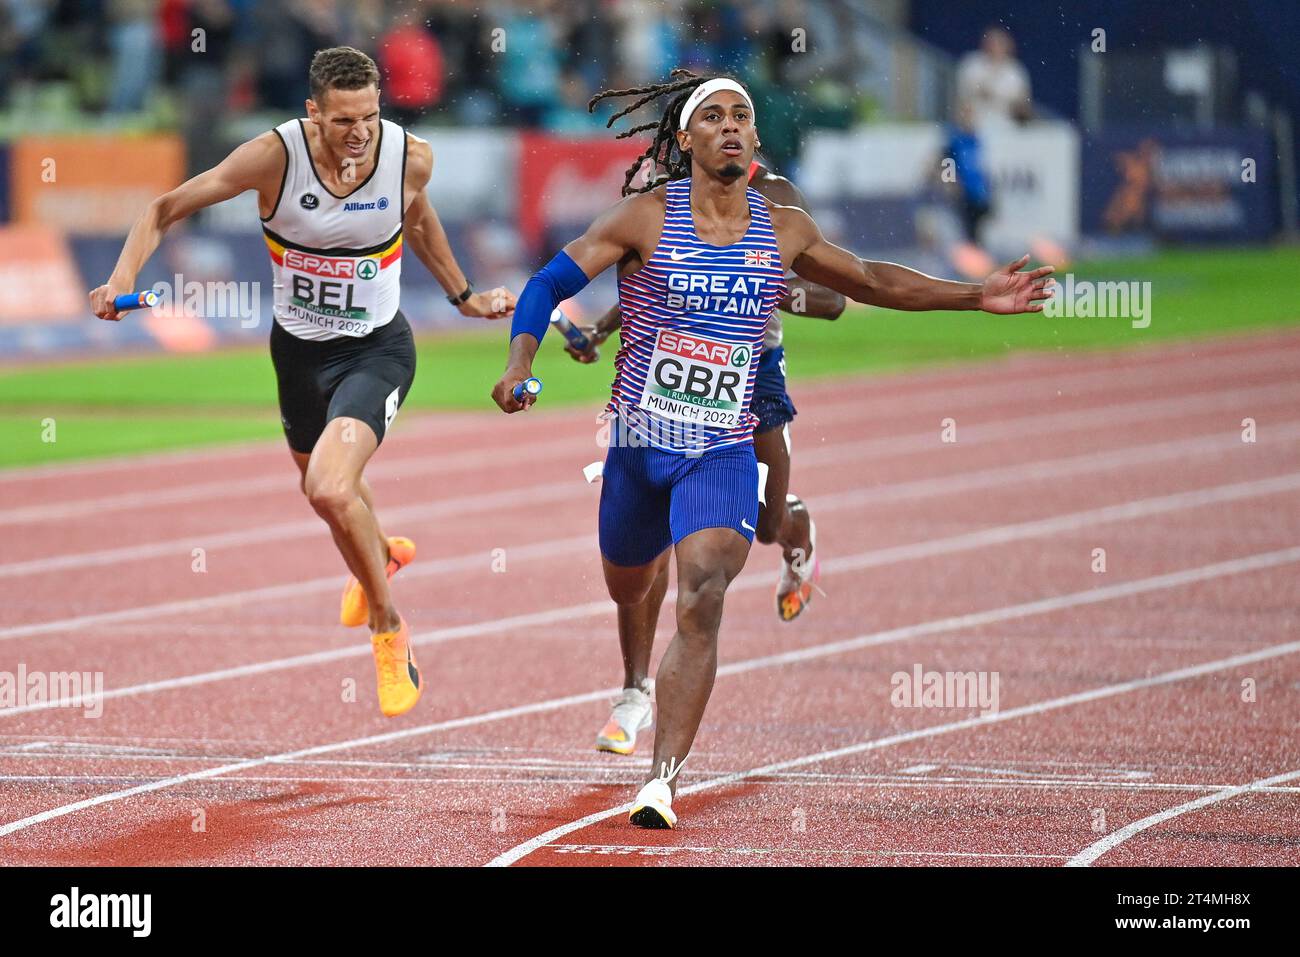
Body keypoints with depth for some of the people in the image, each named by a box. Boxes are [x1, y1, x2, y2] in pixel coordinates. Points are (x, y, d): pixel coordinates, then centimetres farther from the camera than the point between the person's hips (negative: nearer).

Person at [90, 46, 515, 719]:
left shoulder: (411, 157, -17)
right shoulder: (275, 157, -22)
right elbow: (167, 209, -12)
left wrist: (461, 295, 20)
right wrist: (124, 276, -28)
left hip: (376, 348, -3)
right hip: (299, 348, 3)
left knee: (332, 489, -26)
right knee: (319, 487, 26)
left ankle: (388, 628, -2)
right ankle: (380, 555, 63)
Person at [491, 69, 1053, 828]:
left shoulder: (784, 231, 3)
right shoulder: (647, 219, -6)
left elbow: (869, 281, 20)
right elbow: (550, 283, -3)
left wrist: (975, 296, 15)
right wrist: (519, 367, -20)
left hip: (723, 452, 0)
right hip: (638, 446, 0)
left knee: (703, 603, -21)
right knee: (627, 591, 19)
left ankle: (664, 780, -24)